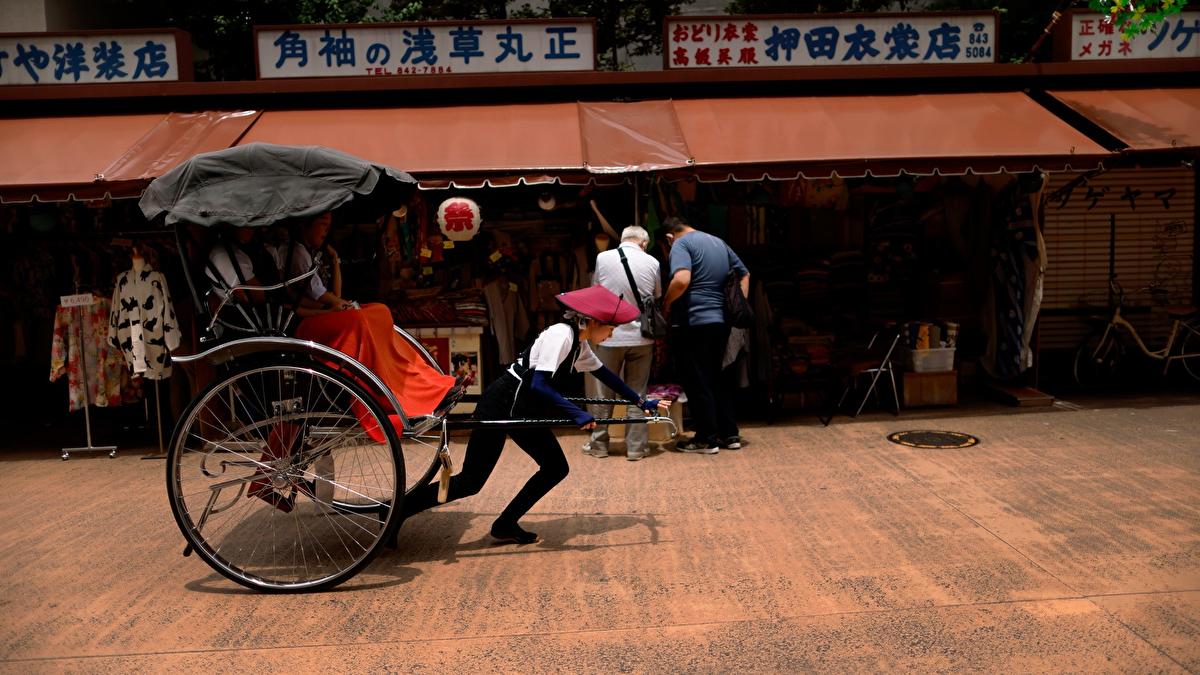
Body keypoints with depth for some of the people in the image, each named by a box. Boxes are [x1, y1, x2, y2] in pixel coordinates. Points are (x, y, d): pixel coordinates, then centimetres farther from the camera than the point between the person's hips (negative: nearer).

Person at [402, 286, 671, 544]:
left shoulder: (578, 344, 7)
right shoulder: (560, 335, -21)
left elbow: (604, 374, 19)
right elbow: (539, 385, -29)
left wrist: (640, 401, 21)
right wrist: (577, 414, -33)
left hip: (524, 411, 10)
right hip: (500, 406, -10)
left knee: (556, 468, 8)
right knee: (469, 482, -6)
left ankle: (505, 526, 18)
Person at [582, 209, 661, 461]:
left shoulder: (603, 258, -4)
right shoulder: (652, 262, -2)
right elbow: (657, 299, 10)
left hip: (610, 335, -1)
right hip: (641, 336, 1)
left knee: (602, 393, 12)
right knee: (637, 393, 10)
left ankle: (599, 444, 20)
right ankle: (635, 447, 12)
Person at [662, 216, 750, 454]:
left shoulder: (681, 244, -8)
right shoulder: (719, 243, 17)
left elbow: (681, 280, -26)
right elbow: (744, 274, 23)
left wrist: (667, 303, -10)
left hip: (692, 323, -8)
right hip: (721, 321, 8)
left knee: (696, 382, 2)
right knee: (717, 379, 17)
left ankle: (706, 439, 7)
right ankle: (730, 434, 20)